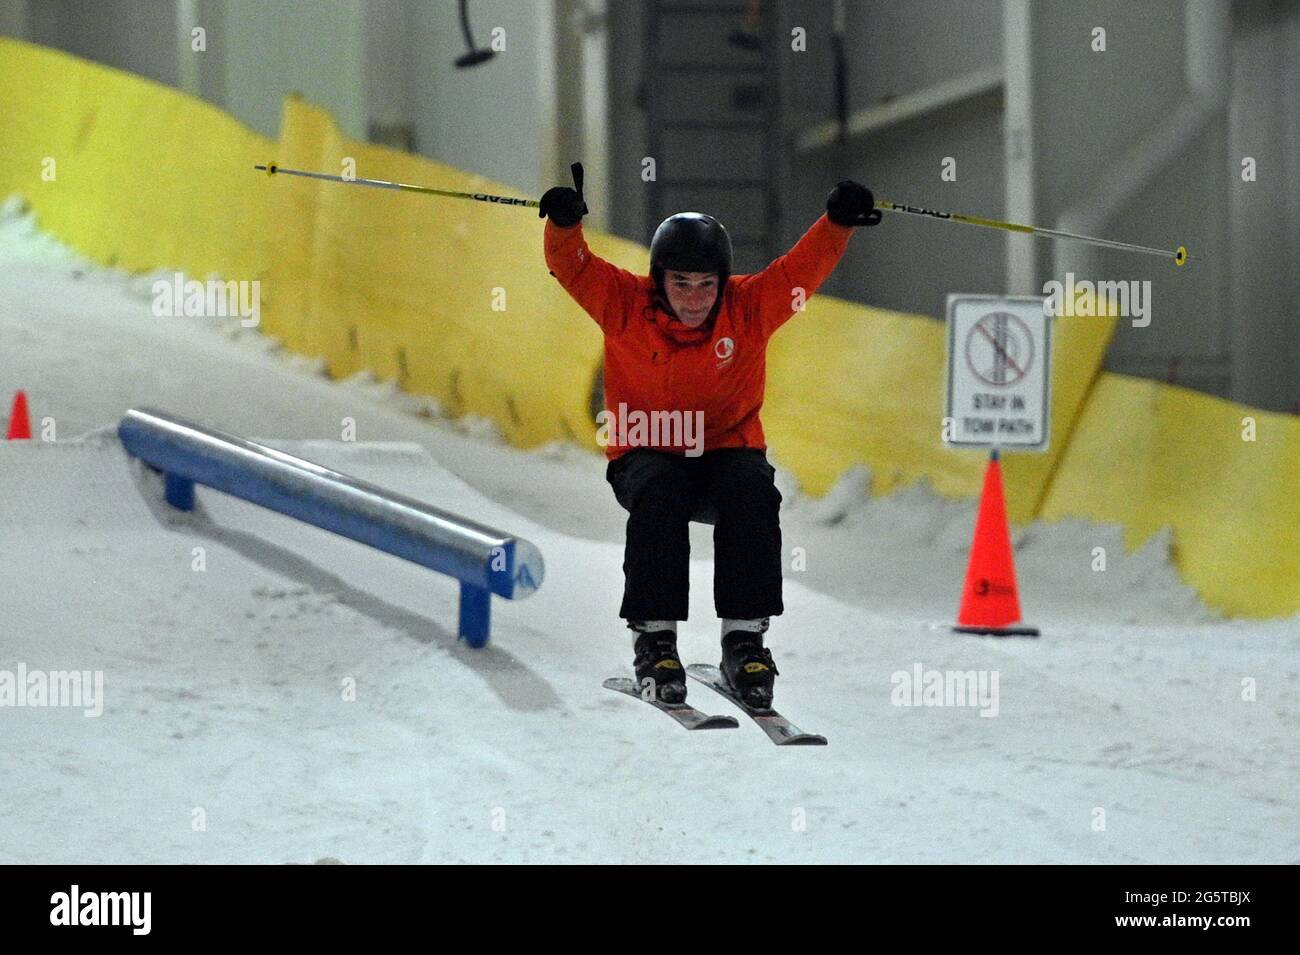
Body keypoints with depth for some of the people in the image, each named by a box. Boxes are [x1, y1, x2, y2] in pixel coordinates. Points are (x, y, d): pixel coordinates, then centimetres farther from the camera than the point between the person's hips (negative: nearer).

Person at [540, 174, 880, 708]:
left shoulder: (750, 308, -4)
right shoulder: (625, 305, -5)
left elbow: (806, 265, -10)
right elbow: (573, 266, -13)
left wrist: (837, 221, -28)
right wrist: (564, 223, -34)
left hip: (728, 452, 1)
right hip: (647, 457, -1)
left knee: (753, 493, -33)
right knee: (659, 497, -35)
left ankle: (744, 636, -28)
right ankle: (655, 637, -29)